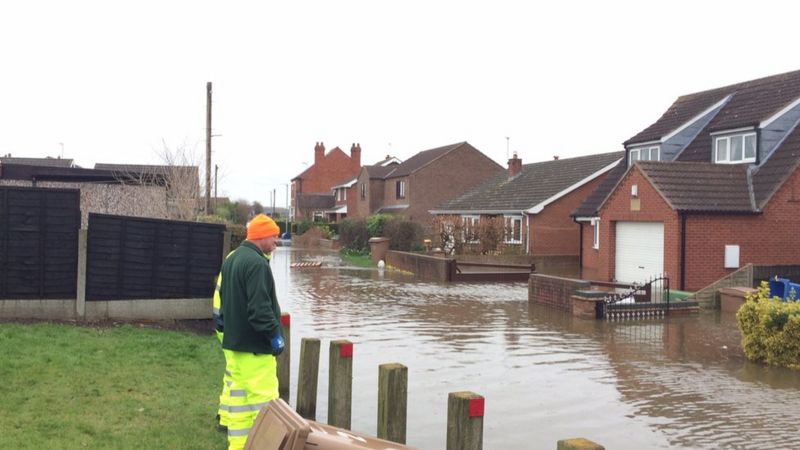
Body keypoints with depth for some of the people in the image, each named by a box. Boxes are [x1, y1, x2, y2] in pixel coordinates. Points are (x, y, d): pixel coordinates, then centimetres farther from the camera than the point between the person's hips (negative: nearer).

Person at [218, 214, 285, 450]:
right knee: (263, 398, -5)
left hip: (233, 342, 10)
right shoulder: (256, 263, -20)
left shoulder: (231, 259, 13)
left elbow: (224, 298, 20)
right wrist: (274, 334, -20)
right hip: (255, 345, -10)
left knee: (239, 395, 15)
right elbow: (260, 307, -25)